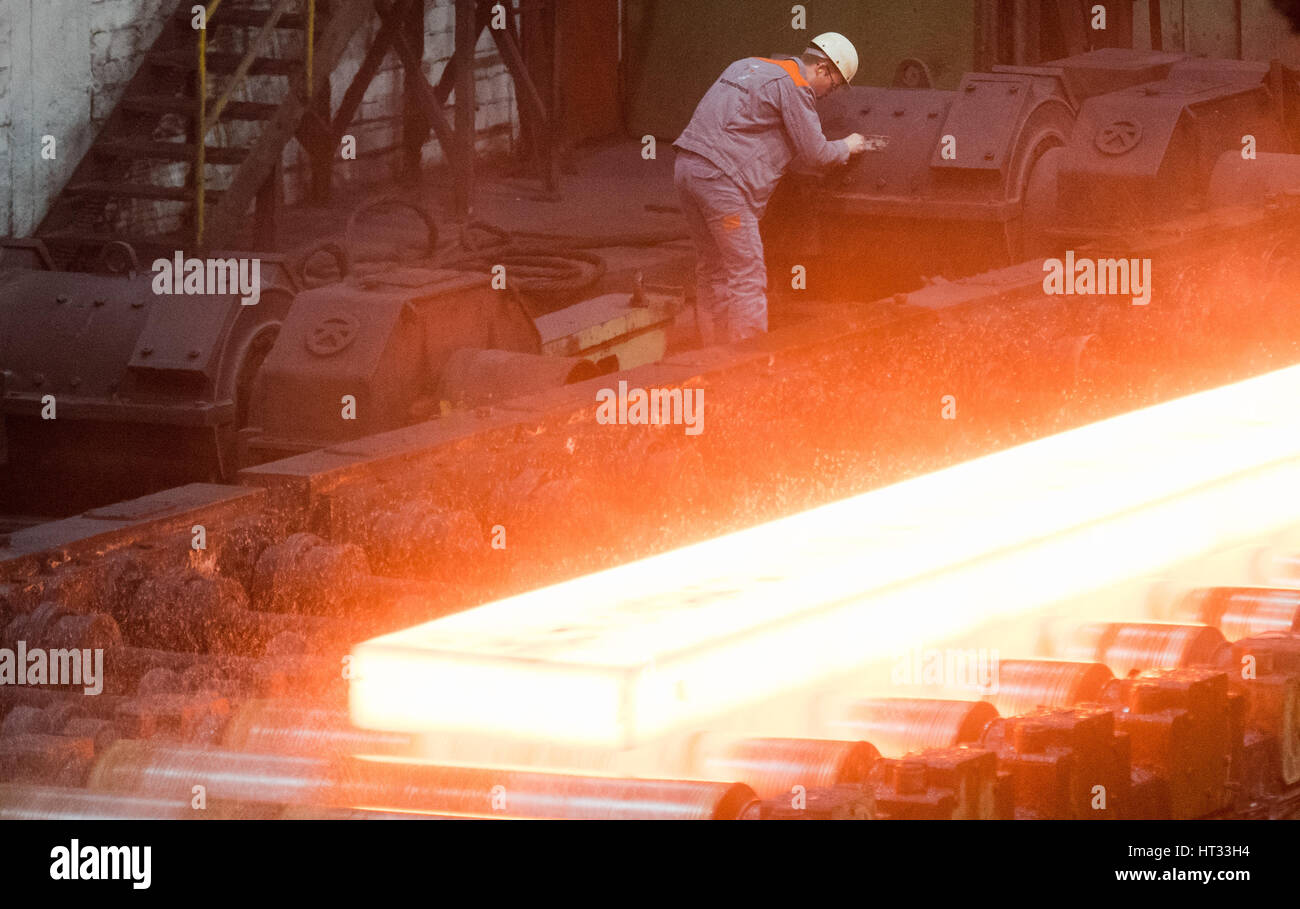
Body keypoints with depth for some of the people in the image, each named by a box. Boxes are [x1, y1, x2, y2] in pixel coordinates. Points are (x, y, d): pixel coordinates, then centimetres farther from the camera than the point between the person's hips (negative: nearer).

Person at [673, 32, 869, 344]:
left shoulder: (747, 67, 22)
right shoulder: (793, 86, -6)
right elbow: (816, 153, -3)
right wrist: (847, 147, 17)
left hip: (687, 167, 9)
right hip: (721, 178, -9)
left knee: (712, 271, 16)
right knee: (747, 276, -7)